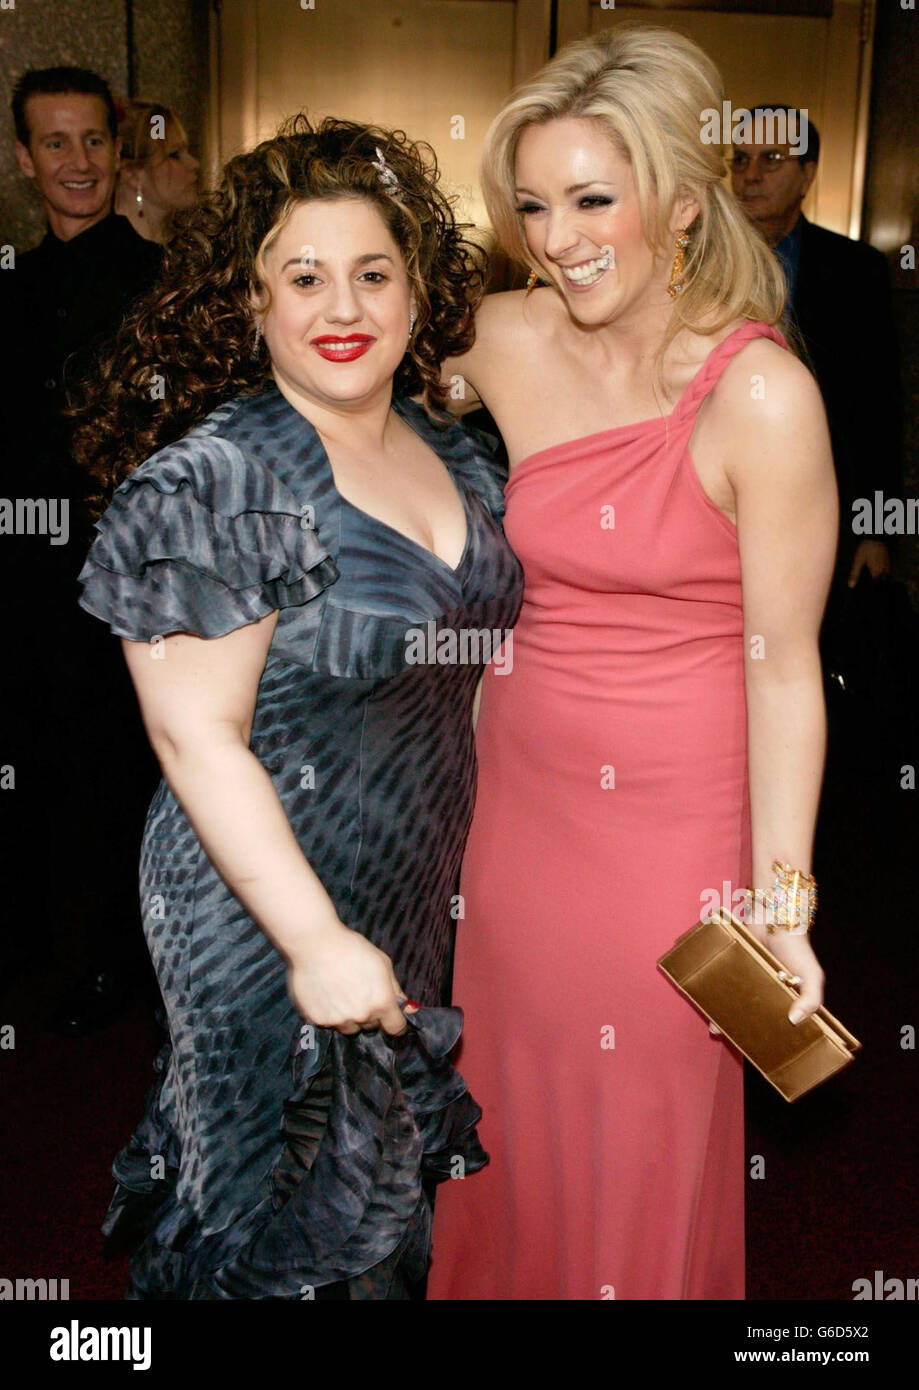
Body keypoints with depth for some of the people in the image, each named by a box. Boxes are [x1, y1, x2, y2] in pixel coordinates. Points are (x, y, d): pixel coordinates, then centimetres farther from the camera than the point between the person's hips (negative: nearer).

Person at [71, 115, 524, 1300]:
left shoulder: (452, 453, 2)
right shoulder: (214, 483, -21)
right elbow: (195, 736, -22)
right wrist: (317, 940, -23)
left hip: (423, 901, 7)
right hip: (270, 915, -7)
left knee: (395, 1182, 25)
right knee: (300, 1217, 14)